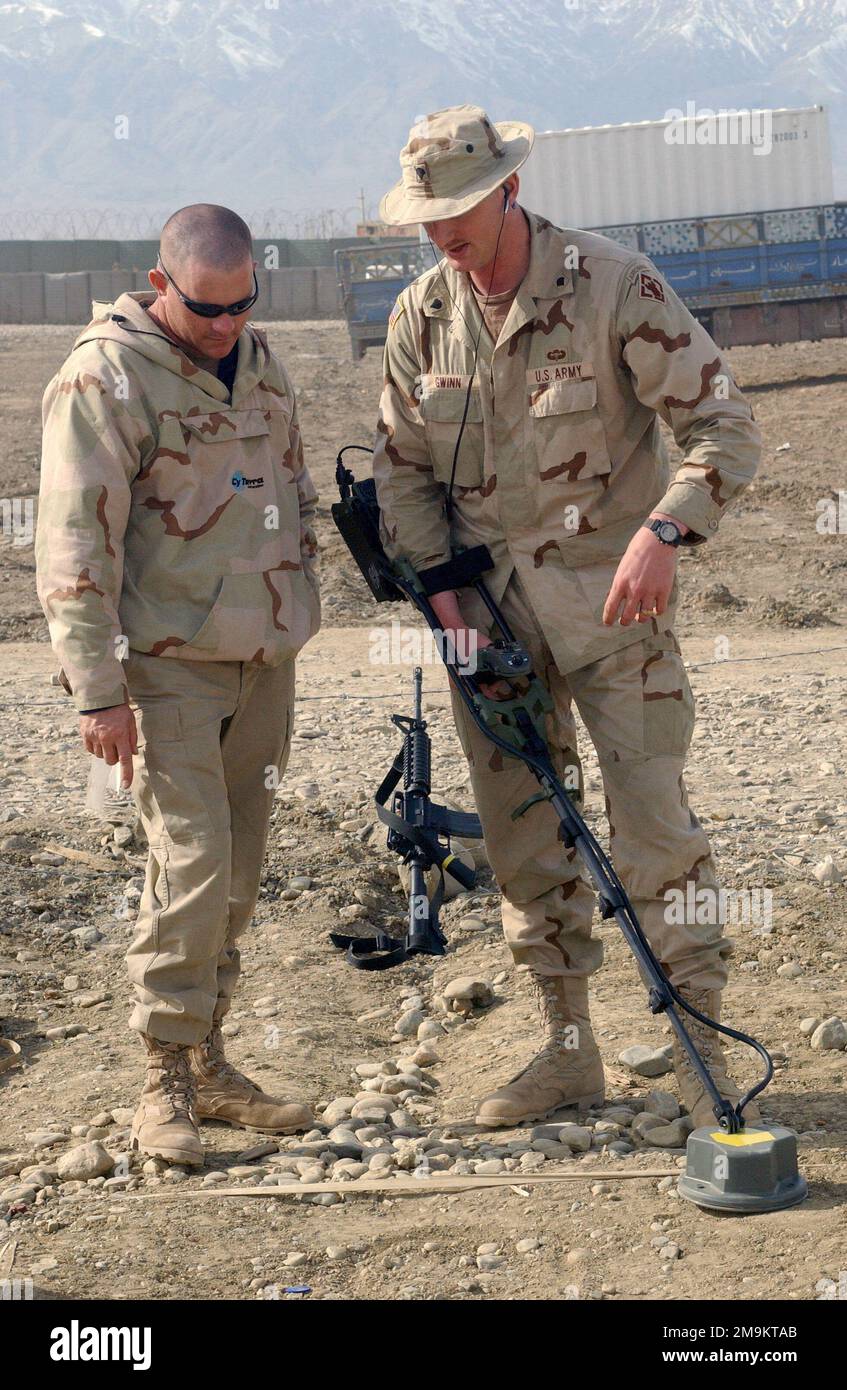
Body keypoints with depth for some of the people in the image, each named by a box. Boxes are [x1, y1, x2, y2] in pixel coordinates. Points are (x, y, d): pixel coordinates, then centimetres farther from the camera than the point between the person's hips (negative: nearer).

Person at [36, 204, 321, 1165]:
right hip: (167, 664, -7)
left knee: (236, 870, 9)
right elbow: (76, 546, -15)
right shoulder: (103, 378, -11)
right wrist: (97, 690, -19)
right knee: (192, 861, -12)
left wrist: (298, 612, 22)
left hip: (263, 659, 7)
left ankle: (206, 1061, 20)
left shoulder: (258, 362, 12)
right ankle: (164, 1078, -1)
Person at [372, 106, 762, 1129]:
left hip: (610, 595, -4)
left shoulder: (614, 285, -12)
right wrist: (445, 601, -1)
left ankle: (700, 1053, 5)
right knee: (523, 838, 8)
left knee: (655, 827, -6)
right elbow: (400, 471, 10)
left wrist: (663, 530, -27)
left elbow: (724, 426, -11)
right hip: (487, 610, 4)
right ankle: (569, 1050, 21)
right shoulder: (420, 316, 2)